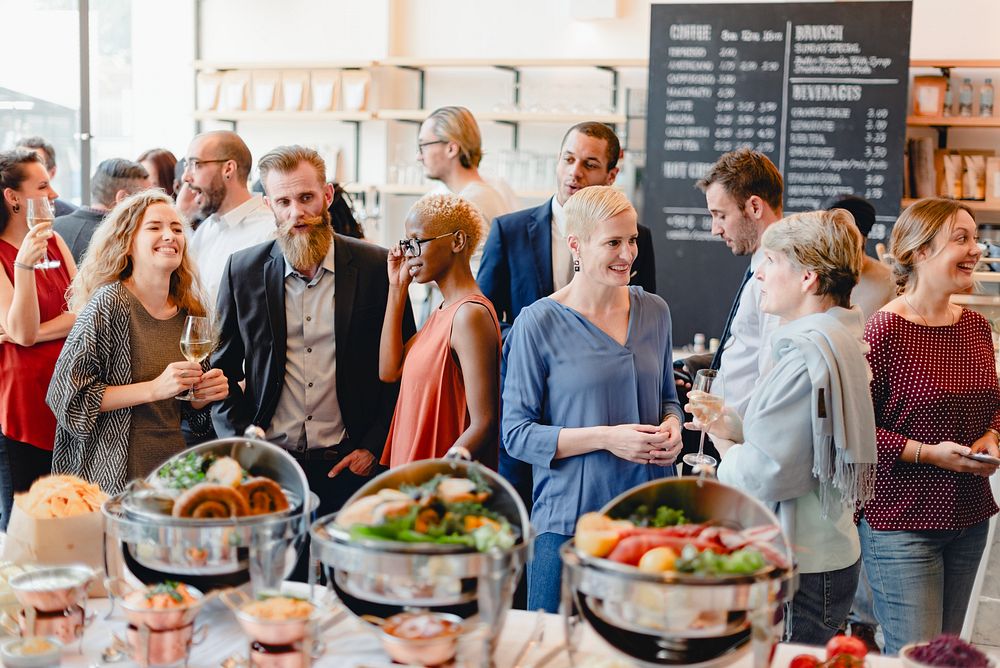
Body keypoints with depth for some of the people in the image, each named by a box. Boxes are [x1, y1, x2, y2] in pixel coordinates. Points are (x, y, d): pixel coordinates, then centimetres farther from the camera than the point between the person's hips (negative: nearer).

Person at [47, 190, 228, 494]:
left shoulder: (190, 312, 5)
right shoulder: (108, 304, -12)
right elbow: (67, 395, -15)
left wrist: (205, 394, -4)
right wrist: (153, 389, -21)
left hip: (175, 467, 6)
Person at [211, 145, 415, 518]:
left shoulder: (376, 266, -2)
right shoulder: (243, 270, 3)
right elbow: (222, 368, 9)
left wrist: (374, 446, -3)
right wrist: (241, 445, -2)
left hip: (348, 465, -1)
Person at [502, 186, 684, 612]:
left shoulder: (654, 311, 7)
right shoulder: (539, 323, -8)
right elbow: (516, 433, -8)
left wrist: (671, 427, -2)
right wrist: (605, 437, -17)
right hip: (568, 524, -4)